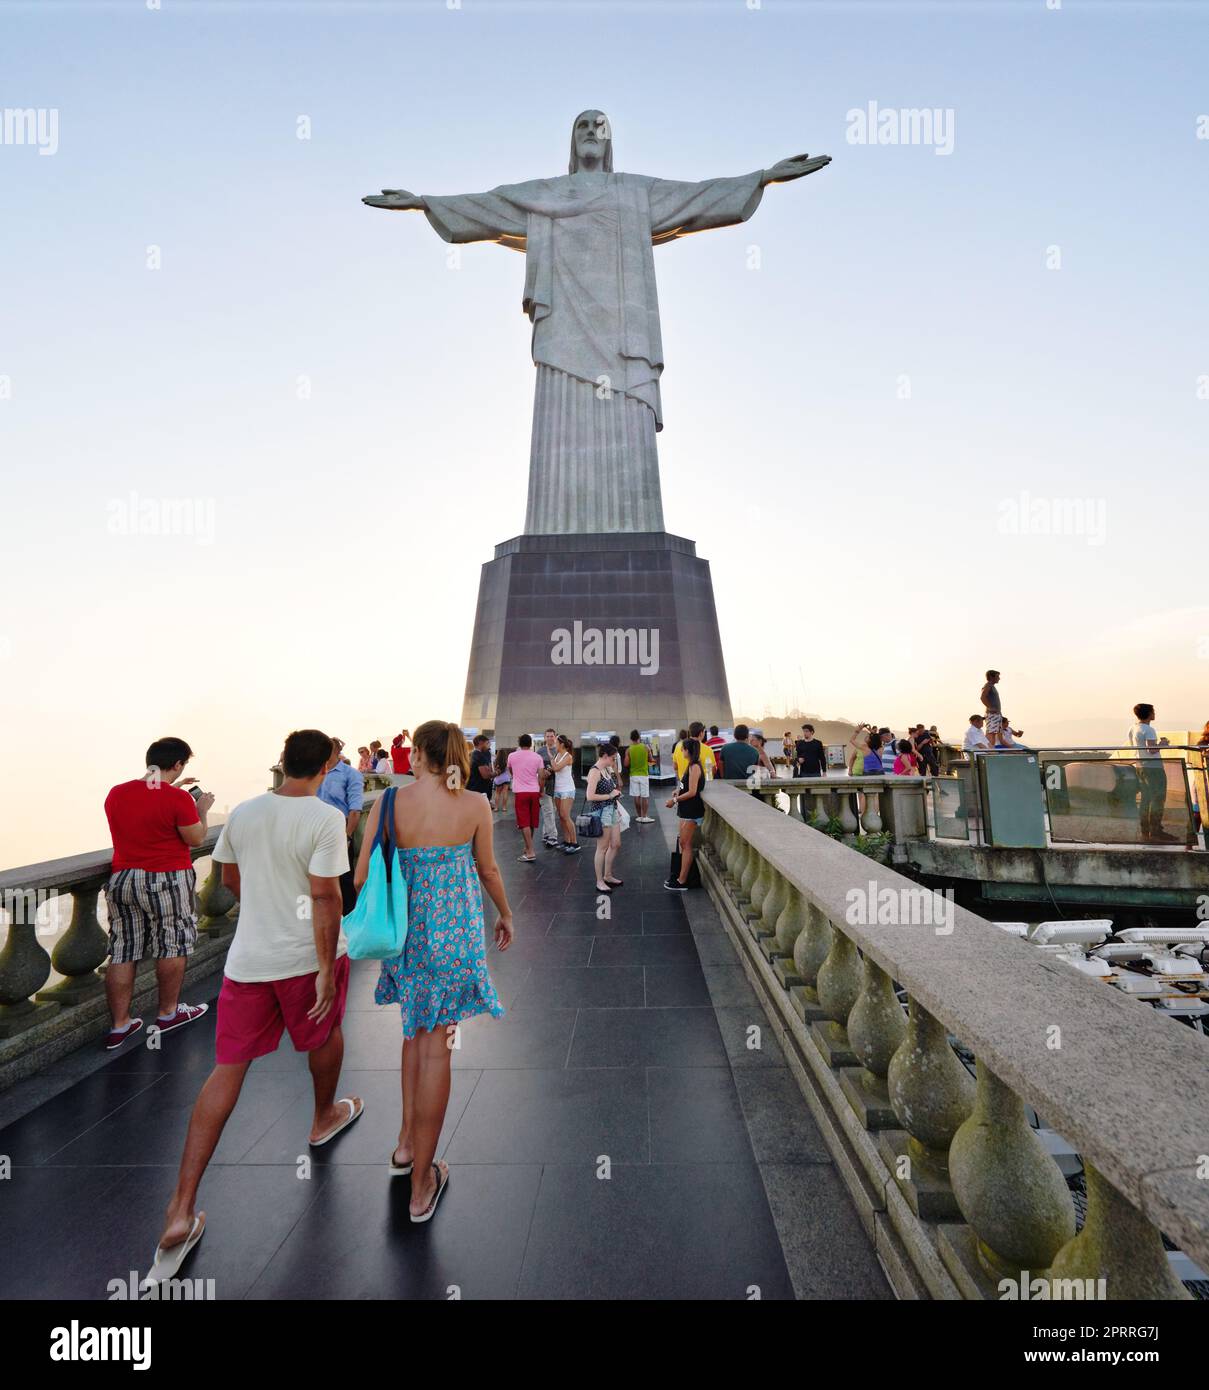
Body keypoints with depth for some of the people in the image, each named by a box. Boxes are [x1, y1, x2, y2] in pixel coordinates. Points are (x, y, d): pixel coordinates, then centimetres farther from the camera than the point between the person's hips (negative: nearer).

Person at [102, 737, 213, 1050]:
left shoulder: (116, 793, 3)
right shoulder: (178, 798, -17)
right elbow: (196, 839, -10)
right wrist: (202, 809, 4)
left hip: (121, 880, 6)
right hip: (167, 882, -6)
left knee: (122, 952, 12)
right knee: (173, 947, 11)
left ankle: (119, 1025, 18)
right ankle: (168, 1013, 24)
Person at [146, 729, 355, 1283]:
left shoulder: (242, 812, -2)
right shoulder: (325, 818, -19)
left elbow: (230, 879, 12)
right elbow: (324, 896, -23)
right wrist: (327, 968, -15)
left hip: (248, 957, 4)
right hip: (307, 955, -3)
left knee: (227, 1068, 13)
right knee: (325, 1034, 25)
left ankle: (181, 1211, 13)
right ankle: (325, 1117, 49)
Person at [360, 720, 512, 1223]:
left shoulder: (389, 803, -10)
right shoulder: (475, 806, -11)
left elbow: (363, 877, -5)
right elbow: (488, 870, 1)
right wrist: (505, 915, 18)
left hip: (405, 927, 2)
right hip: (454, 930, -2)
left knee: (416, 1028, 26)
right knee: (437, 1042, 10)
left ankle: (406, 1142, 36)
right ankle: (421, 1185, 24)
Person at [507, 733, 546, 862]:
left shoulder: (512, 756, 1)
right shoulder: (537, 757, 2)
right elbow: (541, 777, 1)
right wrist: (541, 791, 15)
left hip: (520, 792, -2)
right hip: (534, 791, 3)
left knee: (525, 823, -4)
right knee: (531, 823, 14)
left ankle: (530, 853, -10)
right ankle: (528, 848, 29)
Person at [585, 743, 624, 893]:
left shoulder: (608, 769, 9)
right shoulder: (595, 771, -17)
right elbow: (590, 796, -23)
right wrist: (610, 795, -16)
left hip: (612, 809, 9)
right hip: (601, 811, -9)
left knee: (616, 844, 16)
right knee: (602, 848, 1)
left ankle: (608, 876, 32)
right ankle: (599, 882, 14)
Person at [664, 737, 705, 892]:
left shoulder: (694, 767, -18)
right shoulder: (691, 765, 11)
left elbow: (692, 792, -21)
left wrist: (674, 800, -14)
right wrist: (678, 791, 1)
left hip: (691, 811, -9)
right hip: (685, 809, 9)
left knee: (685, 844, -4)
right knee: (682, 843, 15)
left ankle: (682, 882, 2)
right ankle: (682, 874, 24)